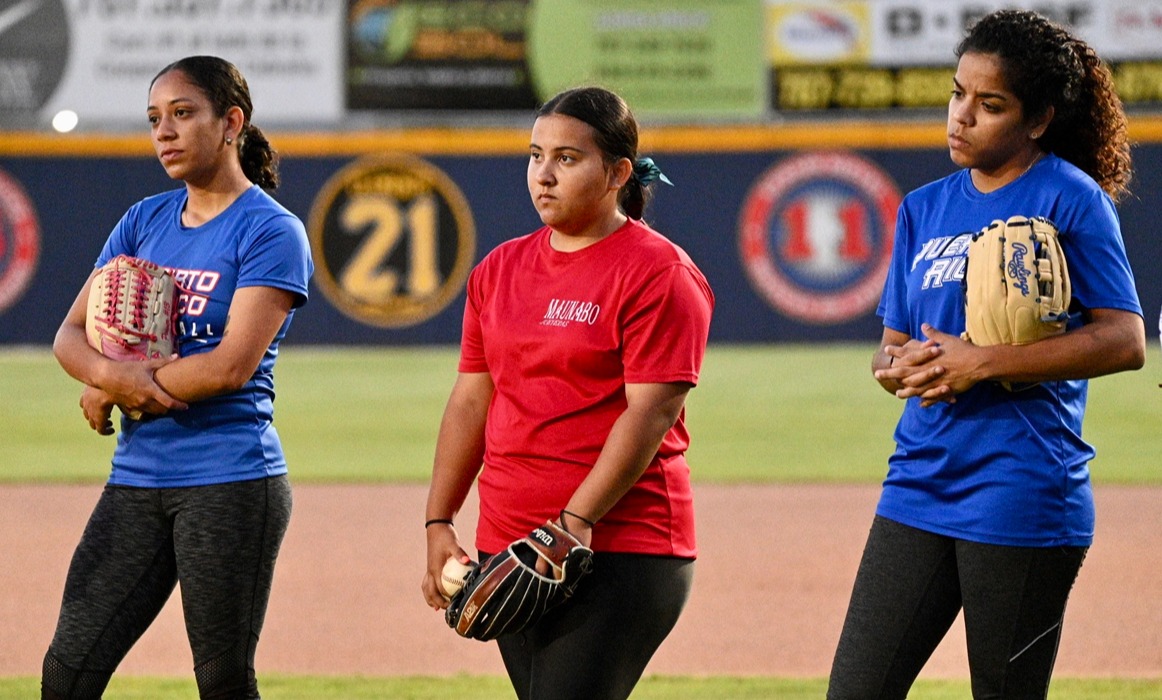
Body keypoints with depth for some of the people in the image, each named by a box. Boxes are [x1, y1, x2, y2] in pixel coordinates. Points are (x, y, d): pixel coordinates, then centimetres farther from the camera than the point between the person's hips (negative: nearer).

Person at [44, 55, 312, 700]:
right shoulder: (144, 221, 14)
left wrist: (111, 392, -7)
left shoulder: (271, 231, -6)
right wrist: (110, 372, -14)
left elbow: (232, 366, -16)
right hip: (136, 483, 6)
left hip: (230, 483, -6)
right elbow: (71, 336, 10)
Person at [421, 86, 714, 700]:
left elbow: (649, 413, -14)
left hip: (621, 552, -7)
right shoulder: (500, 269, 15)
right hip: (506, 546, 7)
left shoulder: (657, 273, -6)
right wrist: (438, 524, 9)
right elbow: (471, 401, 17)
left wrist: (574, 524, -21)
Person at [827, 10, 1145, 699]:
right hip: (919, 488, 6)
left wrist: (982, 363, -16)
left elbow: (1125, 342, -12)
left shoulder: (1070, 199, -4)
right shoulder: (925, 209, 15)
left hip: (1022, 501, -6)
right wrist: (901, 366, -5)